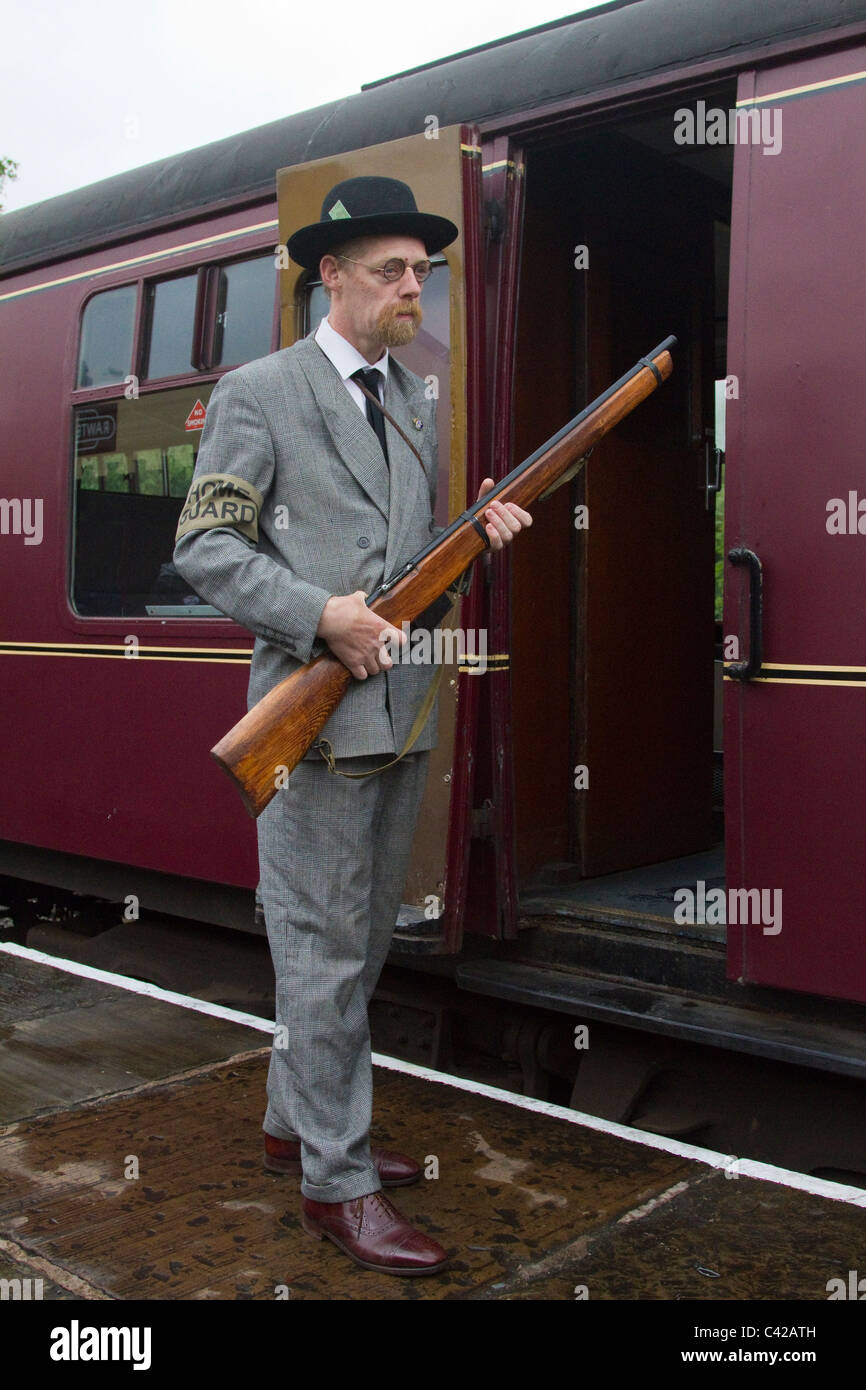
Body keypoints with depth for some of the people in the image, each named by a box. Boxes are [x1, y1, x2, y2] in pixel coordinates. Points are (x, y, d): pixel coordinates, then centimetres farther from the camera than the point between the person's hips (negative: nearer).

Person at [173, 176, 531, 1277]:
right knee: (324, 950, -1)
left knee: (361, 940, 15)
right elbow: (203, 547, -8)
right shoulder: (260, 393, -3)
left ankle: (296, 1121, 33)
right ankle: (337, 1182, 11)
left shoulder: (416, 402, 18)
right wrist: (319, 618, -18)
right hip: (315, 719, -7)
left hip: (402, 714, 8)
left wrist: (480, 530, 1)